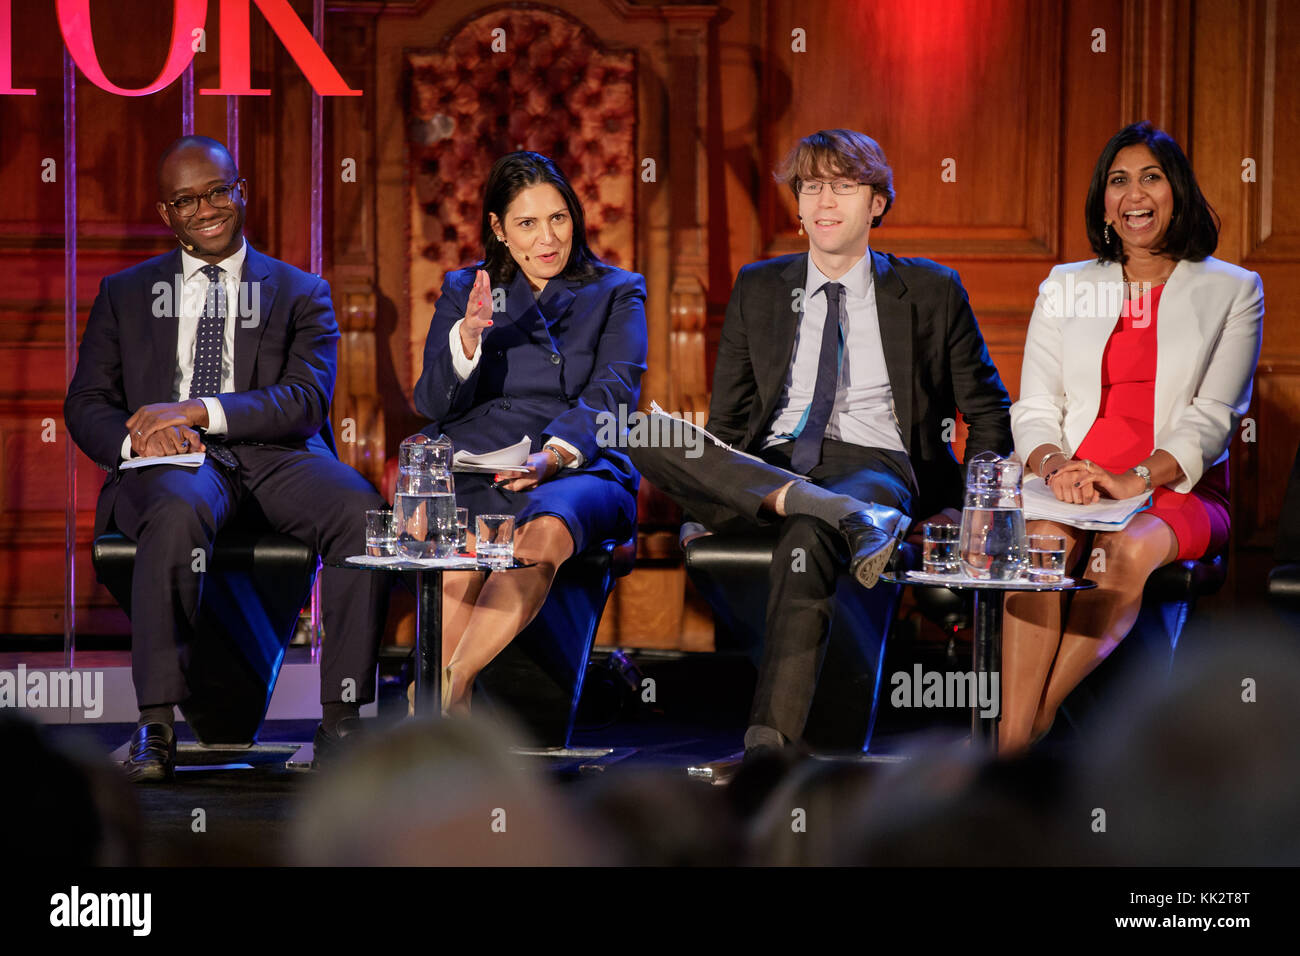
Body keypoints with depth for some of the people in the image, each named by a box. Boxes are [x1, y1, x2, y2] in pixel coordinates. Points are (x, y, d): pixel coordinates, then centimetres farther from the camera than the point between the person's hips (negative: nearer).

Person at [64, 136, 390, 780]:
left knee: (361, 508, -32)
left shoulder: (301, 293, 17)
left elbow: (306, 402, 1)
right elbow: (86, 406, 13)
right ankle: (155, 725, -36)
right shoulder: (125, 294, 21)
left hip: (273, 456, 1)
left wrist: (198, 410, -13)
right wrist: (137, 437, -12)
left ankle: (341, 719, -30)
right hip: (170, 462, -1)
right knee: (177, 511, -39)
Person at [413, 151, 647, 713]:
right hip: (474, 464, 1)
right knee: (459, 535, -36)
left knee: (546, 529, -38)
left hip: (577, 470, -1)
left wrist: (554, 453, -20)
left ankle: (444, 685, -41)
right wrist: (467, 338, -10)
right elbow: (432, 403, 11)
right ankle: (450, 708, -37)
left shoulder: (617, 293, 17)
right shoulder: (463, 292, 22)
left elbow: (613, 392, 0)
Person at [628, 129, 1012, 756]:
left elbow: (989, 412, 17)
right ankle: (847, 516, -38)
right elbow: (727, 420, 19)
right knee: (647, 439, -28)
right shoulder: (758, 289, 19)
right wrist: (709, 496, 1)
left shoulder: (931, 292, 12)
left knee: (806, 539, -41)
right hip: (768, 467, 3)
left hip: (877, 464, -3)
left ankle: (769, 746, -46)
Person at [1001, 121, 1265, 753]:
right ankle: (1012, 755, -43)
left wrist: (1135, 480, -19)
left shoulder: (1232, 291, 9)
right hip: (1077, 485, 2)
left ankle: (1035, 724, -38)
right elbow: (1034, 409, 10)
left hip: (1181, 492, -2)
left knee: (1129, 549, -38)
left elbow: (1213, 417, -2)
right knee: (1043, 539, -34)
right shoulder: (1064, 287, 18)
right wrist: (1055, 467, -14)